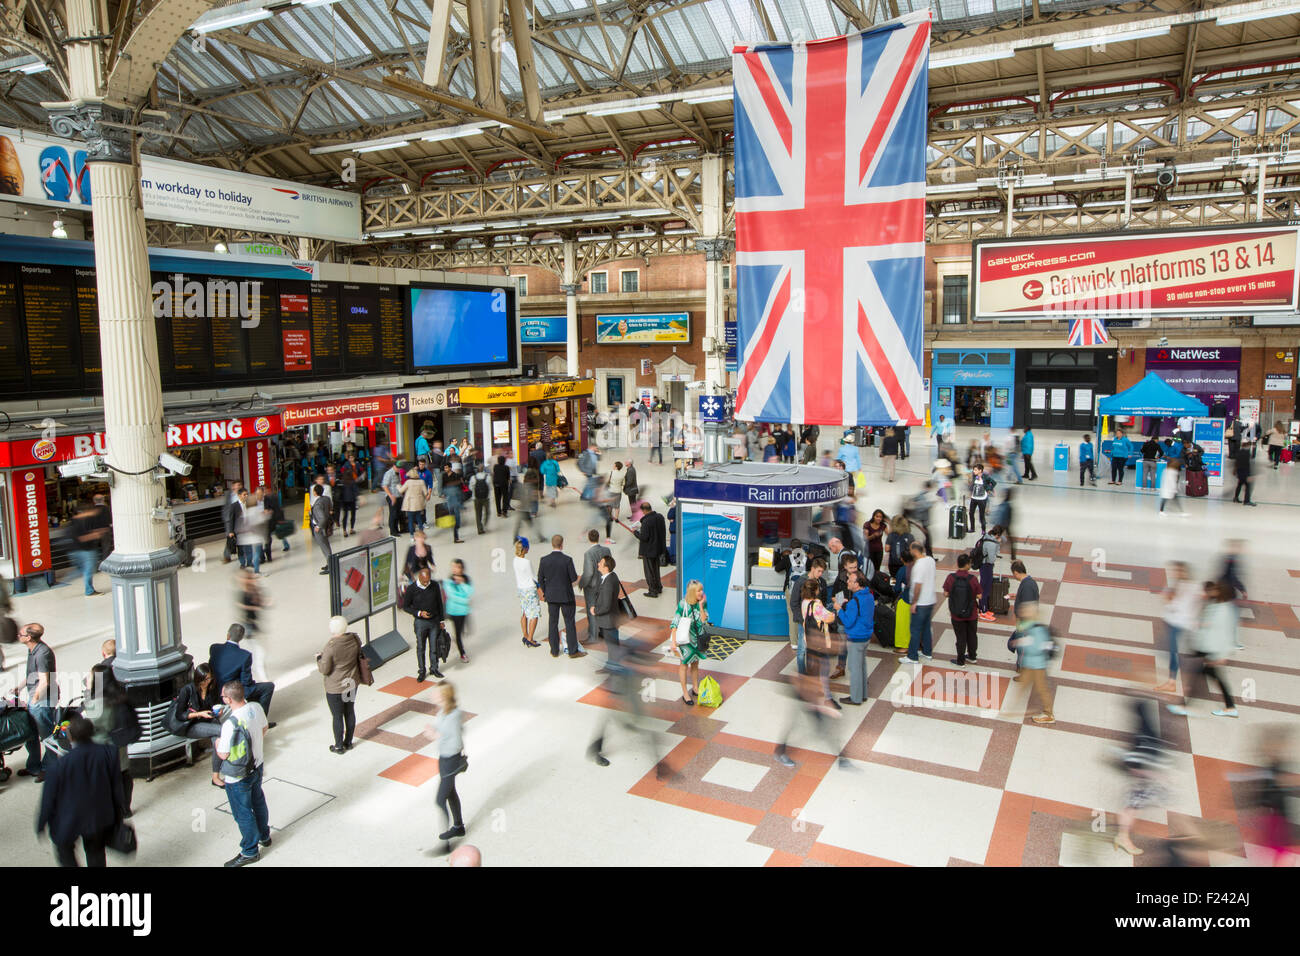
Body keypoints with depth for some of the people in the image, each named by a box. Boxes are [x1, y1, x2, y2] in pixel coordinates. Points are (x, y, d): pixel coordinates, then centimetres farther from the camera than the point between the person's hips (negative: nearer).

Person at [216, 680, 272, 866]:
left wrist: (217, 743, -2)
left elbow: (223, 754, -22)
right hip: (257, 765, 7)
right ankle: (264, 836, 45)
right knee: (258, 802, 26)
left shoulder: (230, 723, -33)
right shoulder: (255, 707, -11)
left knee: (243, 813, 10)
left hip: (238, 776, -7)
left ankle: (250, 852, 25)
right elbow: (265, 728, 7)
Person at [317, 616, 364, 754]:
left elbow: (324, 670, -18)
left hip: (335, 687, -6)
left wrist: (319, 658, -2)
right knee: (350, 712, 19)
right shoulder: (355, 639, -10)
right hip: (352, 683, 6)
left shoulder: (330, 646, -26)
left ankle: (339, 746, 25)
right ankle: (348, 742, 33)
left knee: (337, 716, 10)